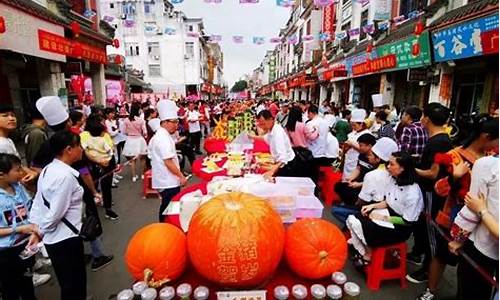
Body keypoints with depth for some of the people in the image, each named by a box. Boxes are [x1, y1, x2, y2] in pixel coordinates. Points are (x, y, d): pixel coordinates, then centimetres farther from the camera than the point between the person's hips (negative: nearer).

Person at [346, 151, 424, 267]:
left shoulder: (412, 192, -26)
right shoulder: (393, 179, -2)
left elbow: (407, 221, -19)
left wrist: (383, 218, -17)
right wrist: (373, 205, -6)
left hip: (401, 227, -7)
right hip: (389, 214, 8)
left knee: (364, 227, -20)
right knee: (352, 220, -8)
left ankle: (368, 255, 8)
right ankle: (362, 252, 7)